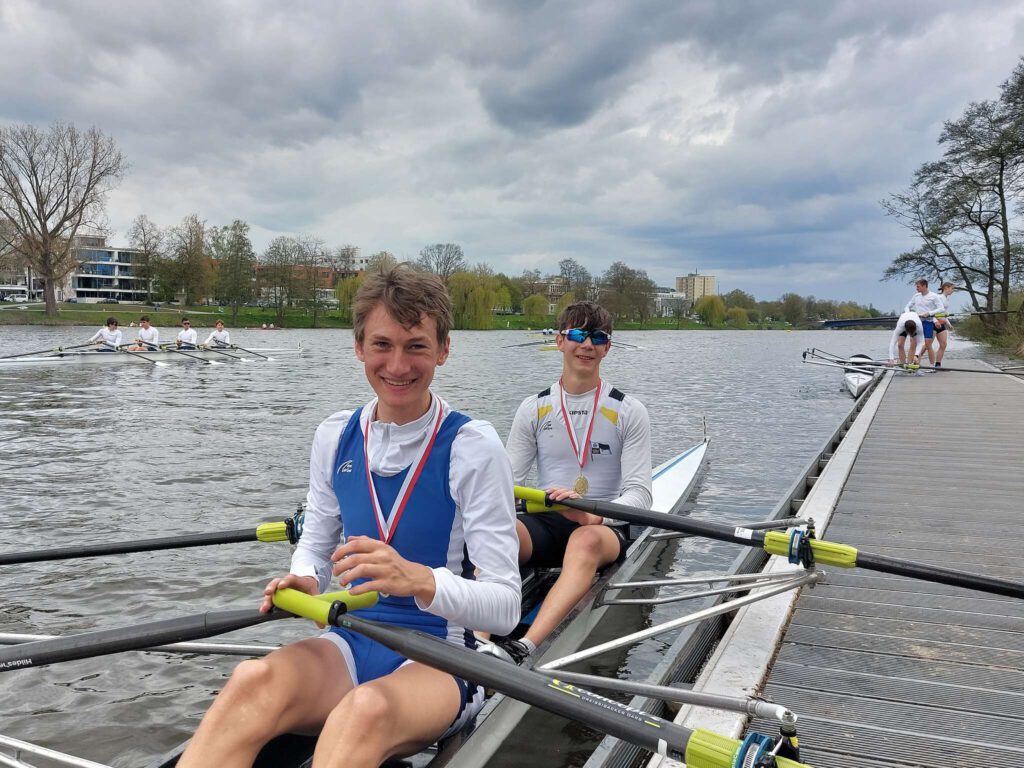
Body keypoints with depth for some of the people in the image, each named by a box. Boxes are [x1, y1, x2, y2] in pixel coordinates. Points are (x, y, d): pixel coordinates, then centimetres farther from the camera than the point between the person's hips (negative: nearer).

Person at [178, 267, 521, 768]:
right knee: (254, 681, -30)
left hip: (441, 660, -3)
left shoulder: (473, 446, -10)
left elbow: (505, 607, -12)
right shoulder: (335, 436, 3)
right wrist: (304, 582, -8)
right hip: (350, 644, 4)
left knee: (366, 709, -38)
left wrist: (421, 581, -31)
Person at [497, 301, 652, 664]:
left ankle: (525, 648, -55)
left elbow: (639, 495, -7)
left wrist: (592, 515, -28)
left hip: (604, 528, -2)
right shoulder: (534, 408, 8)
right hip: (544, 523, 2)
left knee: (586, 540, -39)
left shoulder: (629, 412, 1)